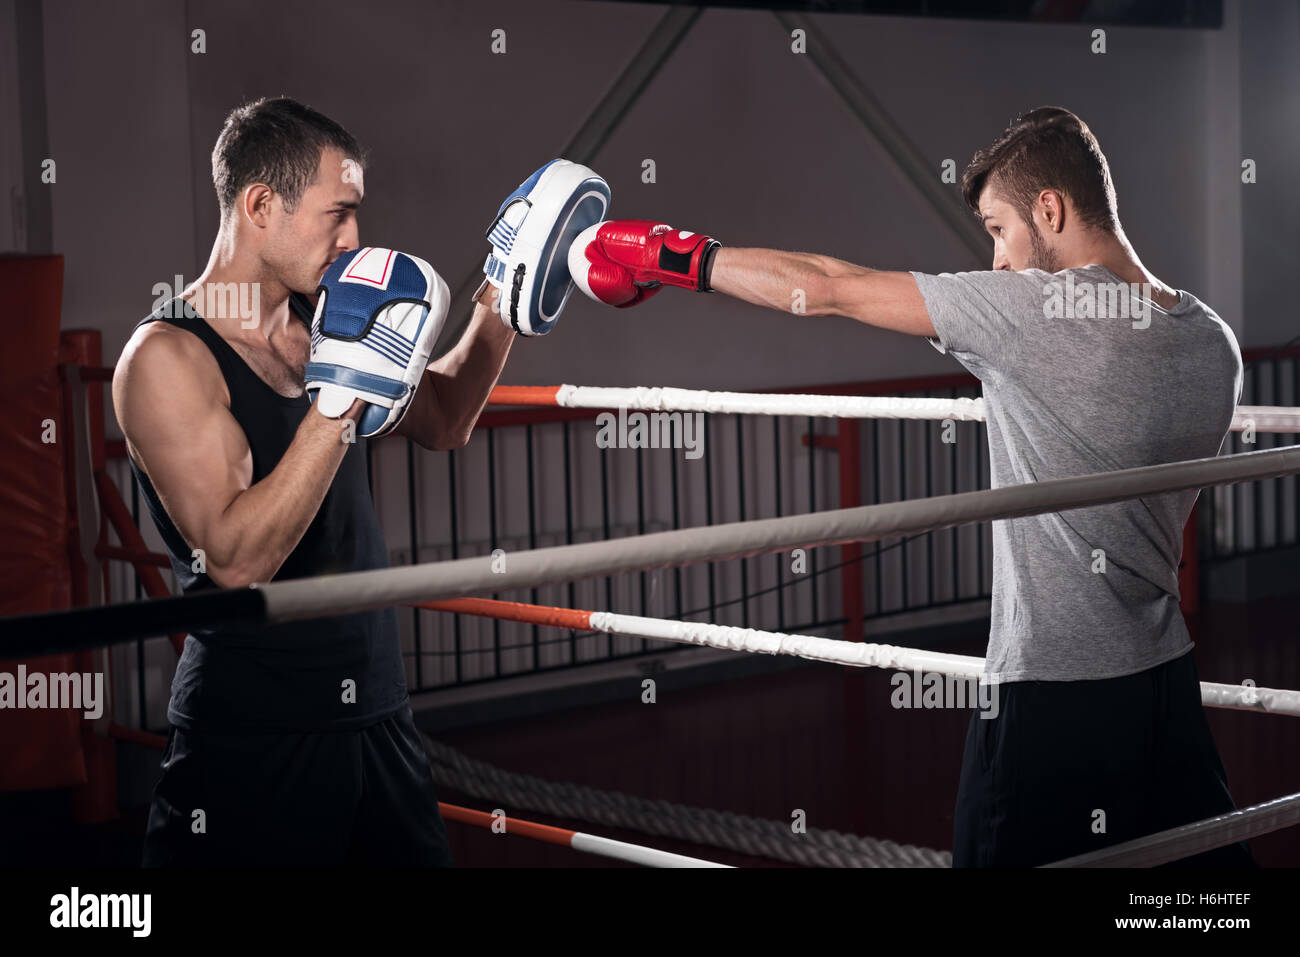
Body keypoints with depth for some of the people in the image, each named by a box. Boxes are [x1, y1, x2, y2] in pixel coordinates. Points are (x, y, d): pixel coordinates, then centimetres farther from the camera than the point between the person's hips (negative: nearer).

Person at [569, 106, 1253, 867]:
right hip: (1169, 673, 7)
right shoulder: (1214, 342, 5)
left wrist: (674, 257, 4)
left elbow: (828, 290, -7)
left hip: (1054, 694, -7)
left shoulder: (1034, 308, -14)